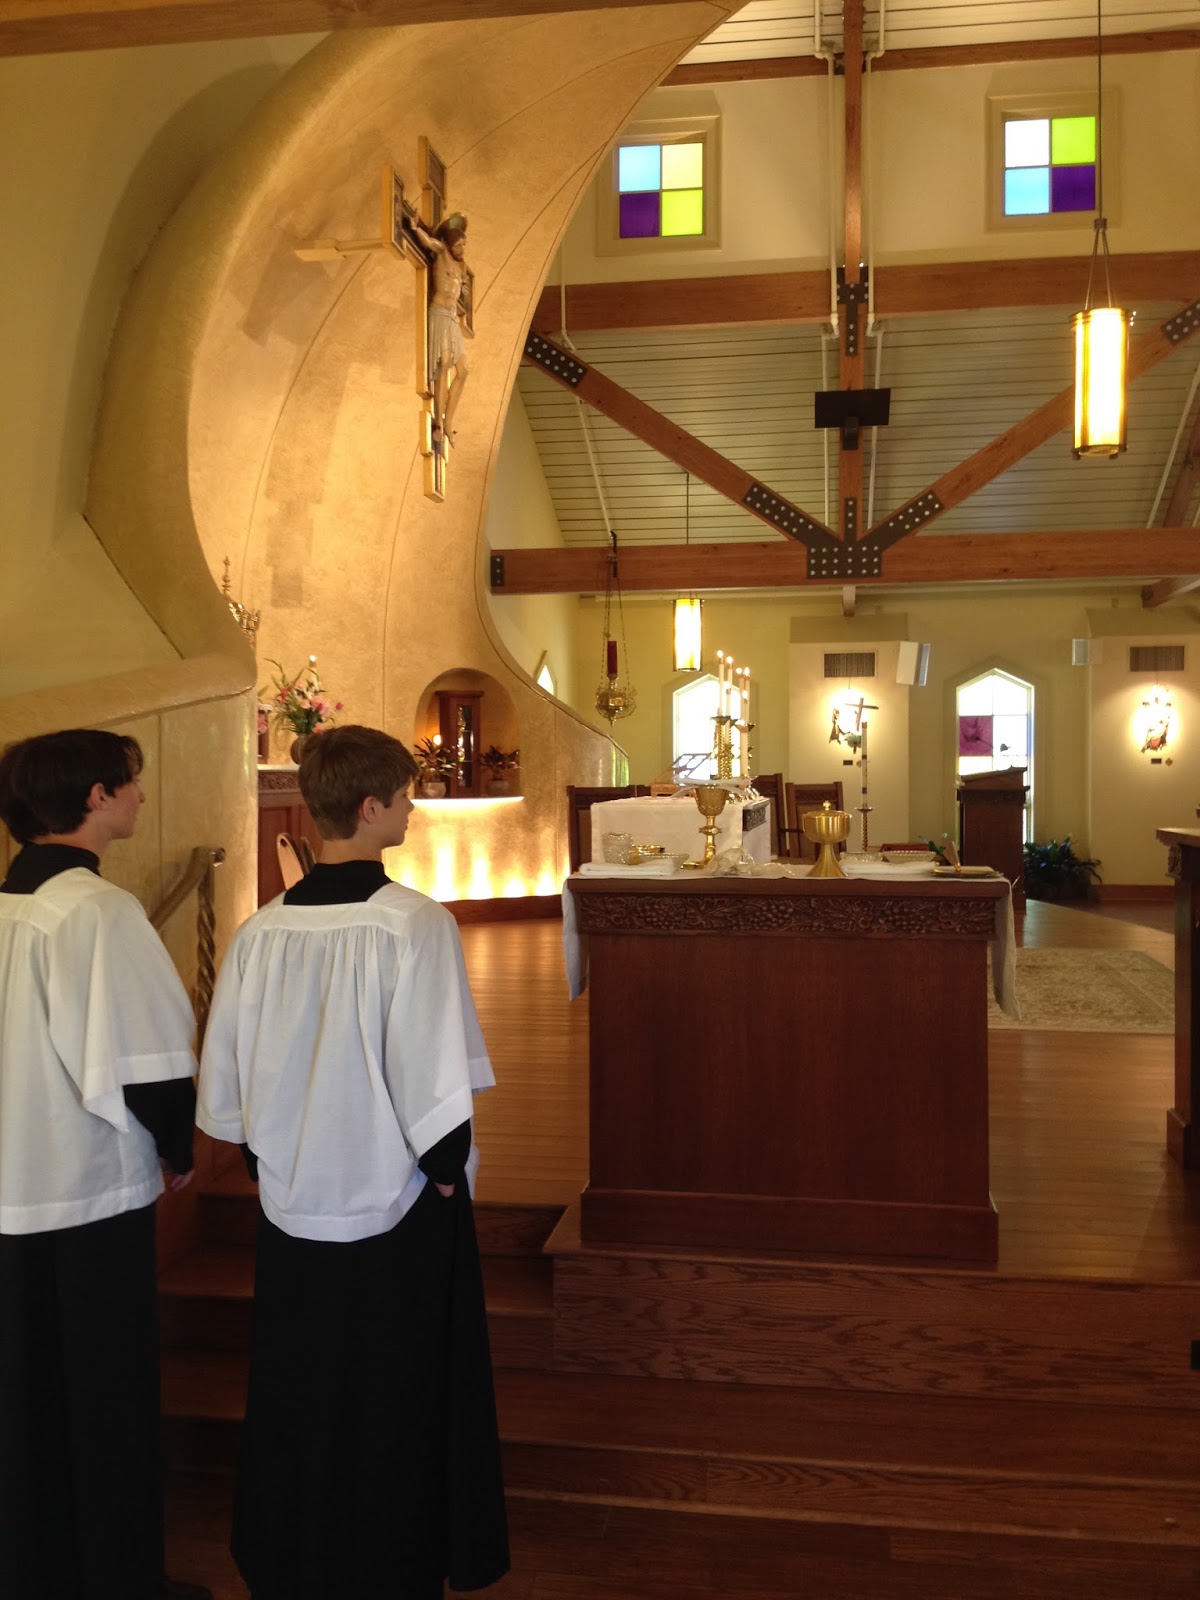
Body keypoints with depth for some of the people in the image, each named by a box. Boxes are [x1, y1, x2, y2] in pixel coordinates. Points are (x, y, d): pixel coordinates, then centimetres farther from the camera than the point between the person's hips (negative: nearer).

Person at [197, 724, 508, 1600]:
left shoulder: (260, 932, -5)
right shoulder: (415, 924, -19)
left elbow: (225, 1084, 1)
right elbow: (438, 1081, -21)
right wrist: (448, 1171, -4)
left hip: (292, 1209, 5)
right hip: (396, 1213, -4)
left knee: (295, 1410, 22)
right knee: (398, 1416, 15)